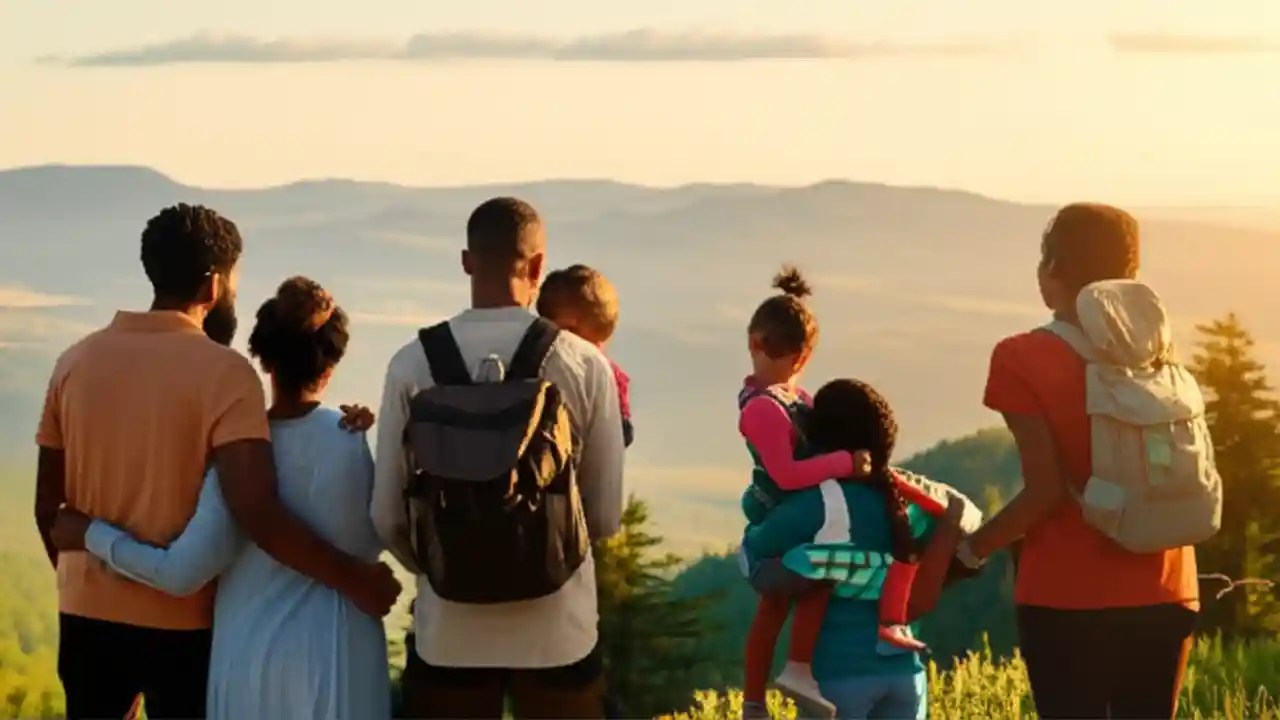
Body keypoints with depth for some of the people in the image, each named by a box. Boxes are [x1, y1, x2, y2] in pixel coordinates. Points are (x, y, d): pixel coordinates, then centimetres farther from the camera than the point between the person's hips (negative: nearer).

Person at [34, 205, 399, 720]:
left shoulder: (77, 362, 2)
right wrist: (353, 579, -20)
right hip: (184, 619, -4)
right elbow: (255, 512, -26)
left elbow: (48, 505, 8)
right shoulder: (222, 372, -14)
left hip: (88, 613, 5)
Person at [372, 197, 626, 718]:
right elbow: (606, 516, 0)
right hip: (556, 627, -1)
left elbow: (388, 517, 1)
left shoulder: (413, 365, -4)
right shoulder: (584, 364, -7)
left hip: (449, 629, 1)